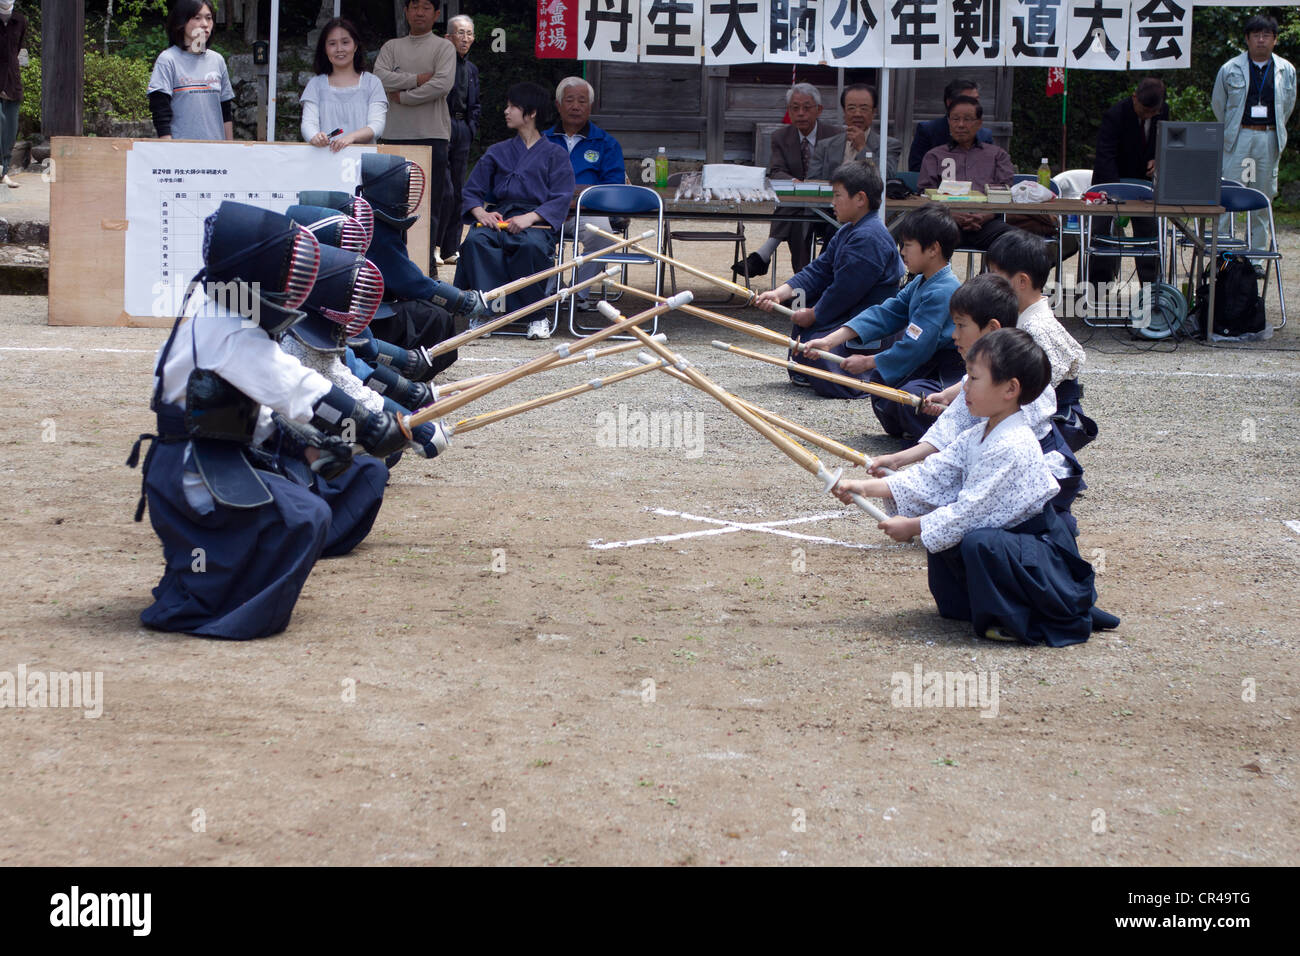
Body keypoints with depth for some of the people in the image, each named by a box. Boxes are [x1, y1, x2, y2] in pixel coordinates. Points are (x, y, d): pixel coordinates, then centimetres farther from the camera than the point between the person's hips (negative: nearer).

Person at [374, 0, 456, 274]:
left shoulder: (444, 47, 4)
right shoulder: (392, 47, 14)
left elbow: (442, 84, -11)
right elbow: (380, 77, -3)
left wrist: (403, 97, -7)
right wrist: (418, 79, -10)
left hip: (432, 136, -3)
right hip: (395, 135, 3)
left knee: (430, 203, -5)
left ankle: (427, 262, -1)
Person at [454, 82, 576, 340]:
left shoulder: (555, 154, 12)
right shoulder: (497, 152, 23)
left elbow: (561, 200, -1)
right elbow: (472, 190, 16)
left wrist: (530, 218, -18)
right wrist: (480, 212, -7)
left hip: (537, 221, -3)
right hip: (498, 217, 3)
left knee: (532, 246, -40)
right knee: (475, 240, -33)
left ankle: (537, 316, -25)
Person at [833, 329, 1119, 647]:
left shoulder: (1011, 447, -25)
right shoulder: (977, 437, 5)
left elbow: (970, 510, -25)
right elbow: (933, 475, 3)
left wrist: (912, 527, -17)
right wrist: (868, 487, -6)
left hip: (1041, 548, -10)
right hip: (1007, 534, 10)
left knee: (979, 543, -33)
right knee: (941, 533, 4)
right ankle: (963, 602, 22)